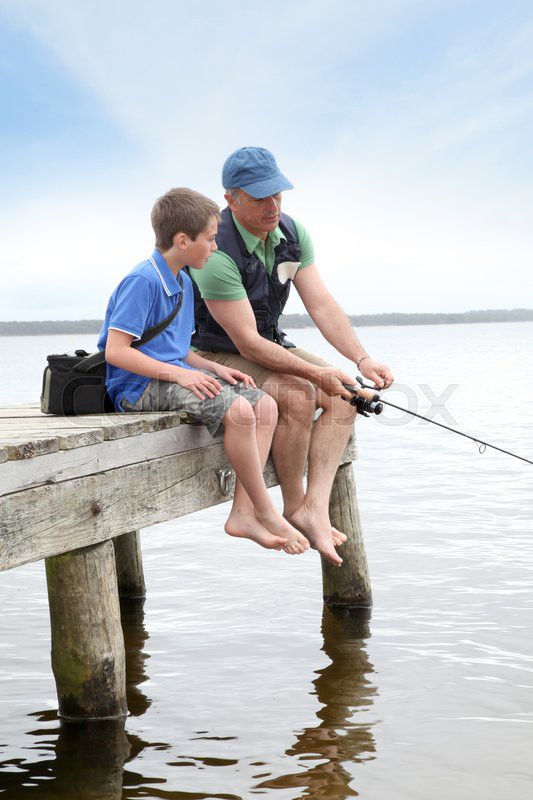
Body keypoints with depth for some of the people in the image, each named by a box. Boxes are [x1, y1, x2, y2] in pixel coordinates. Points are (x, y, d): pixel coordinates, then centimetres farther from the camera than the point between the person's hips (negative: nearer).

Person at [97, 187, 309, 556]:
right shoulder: (143, 282, -14)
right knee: (238, 410, -28)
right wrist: (178, 374, -23)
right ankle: (266, 512, -12)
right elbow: (116, 351, -20)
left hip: (175, 375, 10)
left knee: (266, 404, -4)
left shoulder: (183, 282, 17)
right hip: (142, 386, -10)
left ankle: (243, 512, -11)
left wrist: (215, 368, 4)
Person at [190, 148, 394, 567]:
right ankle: (294, 507, -13)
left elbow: (322, 304, -6)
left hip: (272, 347, 8)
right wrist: (316, 373, -32)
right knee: (298, 395, -31)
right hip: (219, 356, -8)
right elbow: (248, 342, -27)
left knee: (343, 395, -13)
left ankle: (315, 508, -21)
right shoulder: (216, 253, -27)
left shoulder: (291, 233, -4)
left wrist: (362, 359, -21)